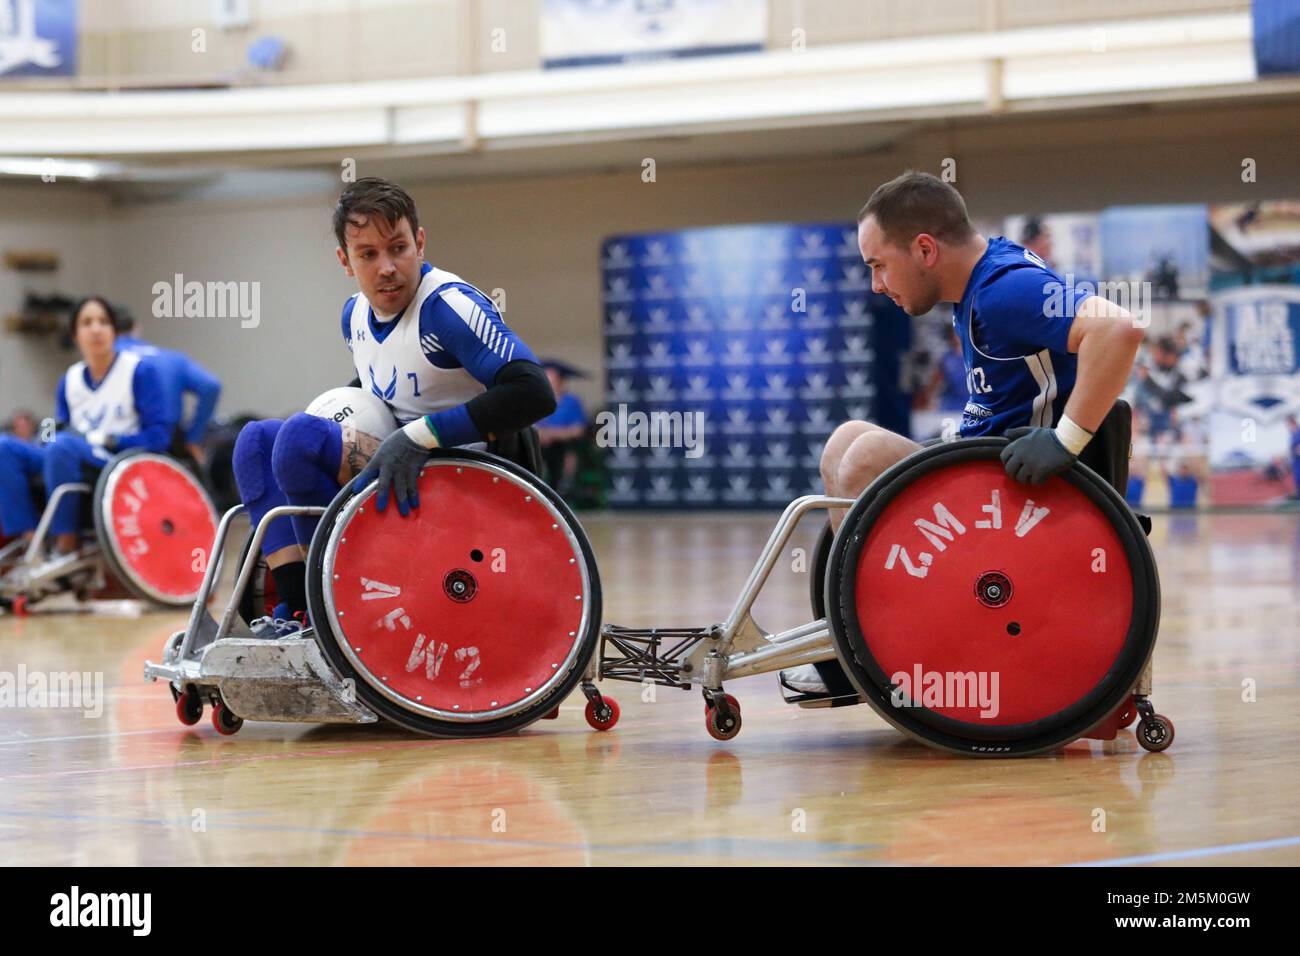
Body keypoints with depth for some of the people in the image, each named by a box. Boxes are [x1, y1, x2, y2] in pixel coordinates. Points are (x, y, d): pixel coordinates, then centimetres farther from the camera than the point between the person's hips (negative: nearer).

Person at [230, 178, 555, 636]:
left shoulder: (448, 306, -19)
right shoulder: (355, 314, 7)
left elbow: (533, 393, -31)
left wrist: (420, 436, -32)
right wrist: (343, 418, 7)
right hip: (386, 472, 9)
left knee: (301, 437, -23)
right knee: (256, 440, 3)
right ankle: (295, 609, -10)